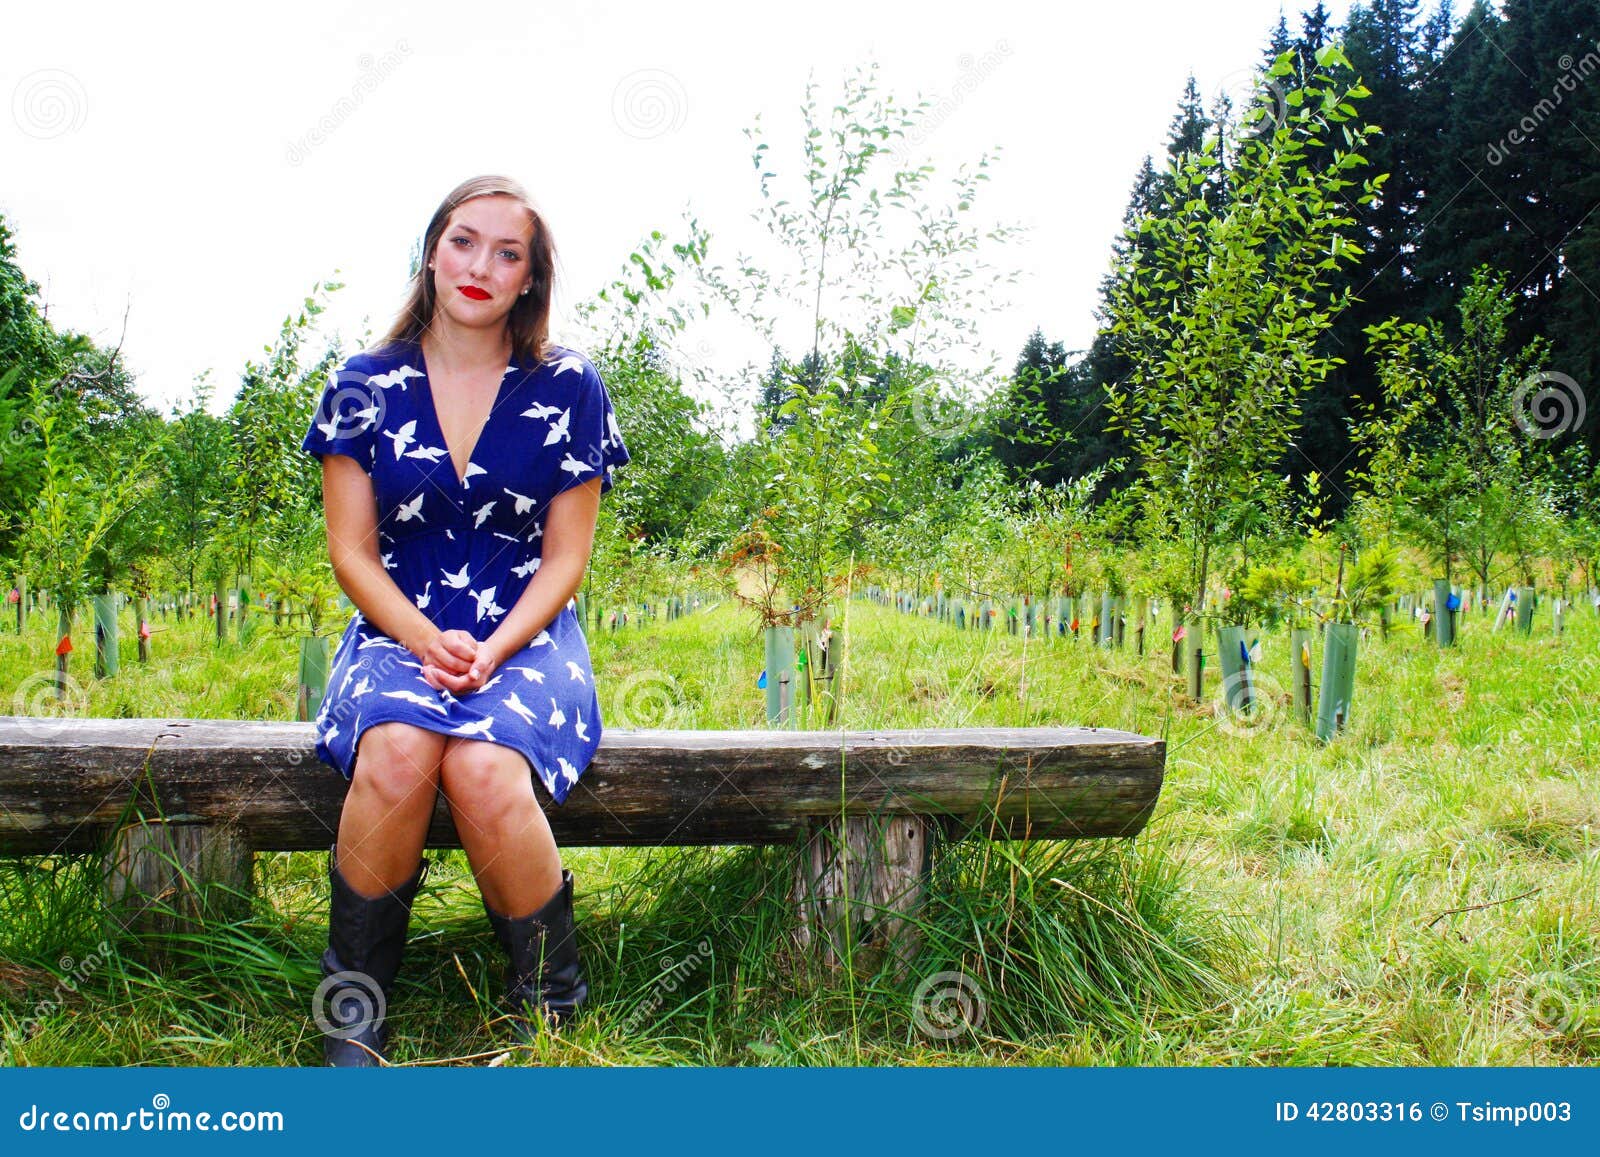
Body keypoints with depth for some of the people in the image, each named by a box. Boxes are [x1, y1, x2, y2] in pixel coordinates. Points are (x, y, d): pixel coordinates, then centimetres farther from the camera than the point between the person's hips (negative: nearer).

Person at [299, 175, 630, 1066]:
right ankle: (353, 1007, -13)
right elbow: (351, 551, 3)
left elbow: (566, 557, 2)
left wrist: (493, 651, -15)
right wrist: (426, 642, -15)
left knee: (484, 766, -33)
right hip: (398, 633, 1)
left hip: (526, 636, -1)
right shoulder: (367, 386, 6)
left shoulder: (568, 388, 4)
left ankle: (551, 1004, -9)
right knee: (396, 751, -33)